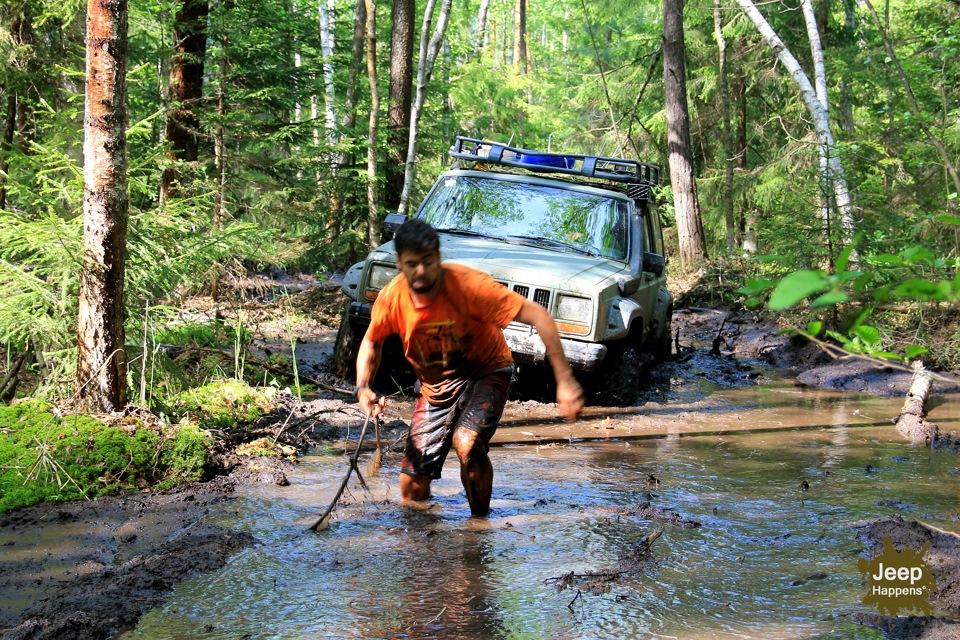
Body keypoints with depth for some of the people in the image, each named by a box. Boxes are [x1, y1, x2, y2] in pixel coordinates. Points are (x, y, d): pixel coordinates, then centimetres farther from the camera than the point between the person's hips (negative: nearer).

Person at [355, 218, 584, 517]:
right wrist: (363, 388, -13)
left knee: (467, 444, -34)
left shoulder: (467, 284, -29)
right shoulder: (391, 297, -16)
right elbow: (372, 342, 6)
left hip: (486, 372, -4)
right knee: (412, 491, 0)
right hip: (435, 387, 4)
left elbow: (538, 315, -31)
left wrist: (564, 380, -38)